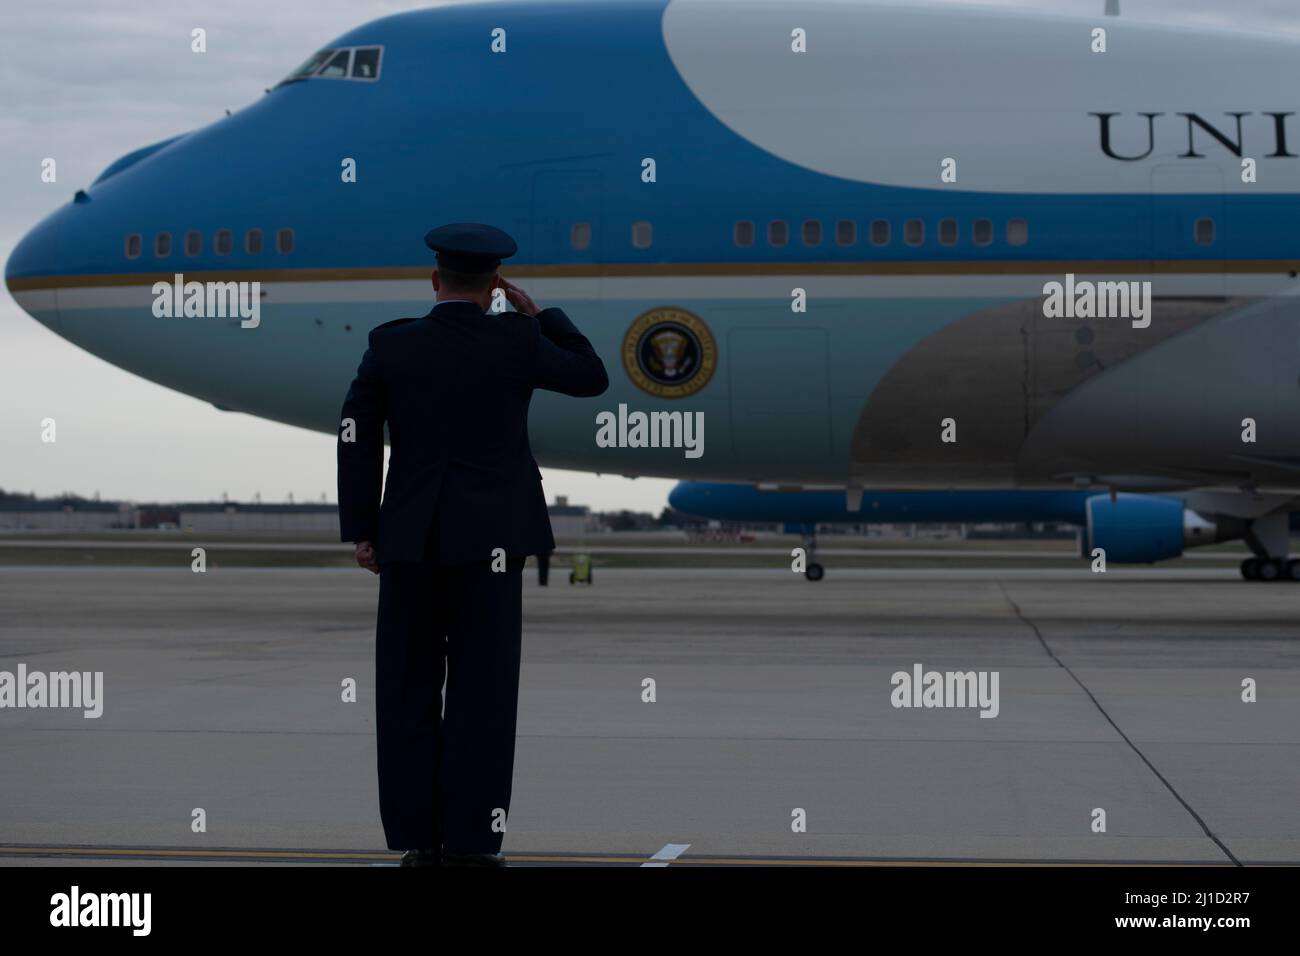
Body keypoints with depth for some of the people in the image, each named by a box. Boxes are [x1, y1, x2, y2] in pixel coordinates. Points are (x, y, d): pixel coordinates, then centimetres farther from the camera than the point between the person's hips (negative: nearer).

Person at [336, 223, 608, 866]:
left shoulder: (389, 345, 1)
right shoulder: (517, 341, -4)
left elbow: (355, 437, 1)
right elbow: (592, 377, 11)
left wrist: (360, 531, 7)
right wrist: (538, 314, 17)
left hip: (409, 540, 2)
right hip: (490, 540, -2)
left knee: (408, 690, 8)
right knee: (481, 690, 0)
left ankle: (416, 836, 8)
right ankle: (470, 840, -1)